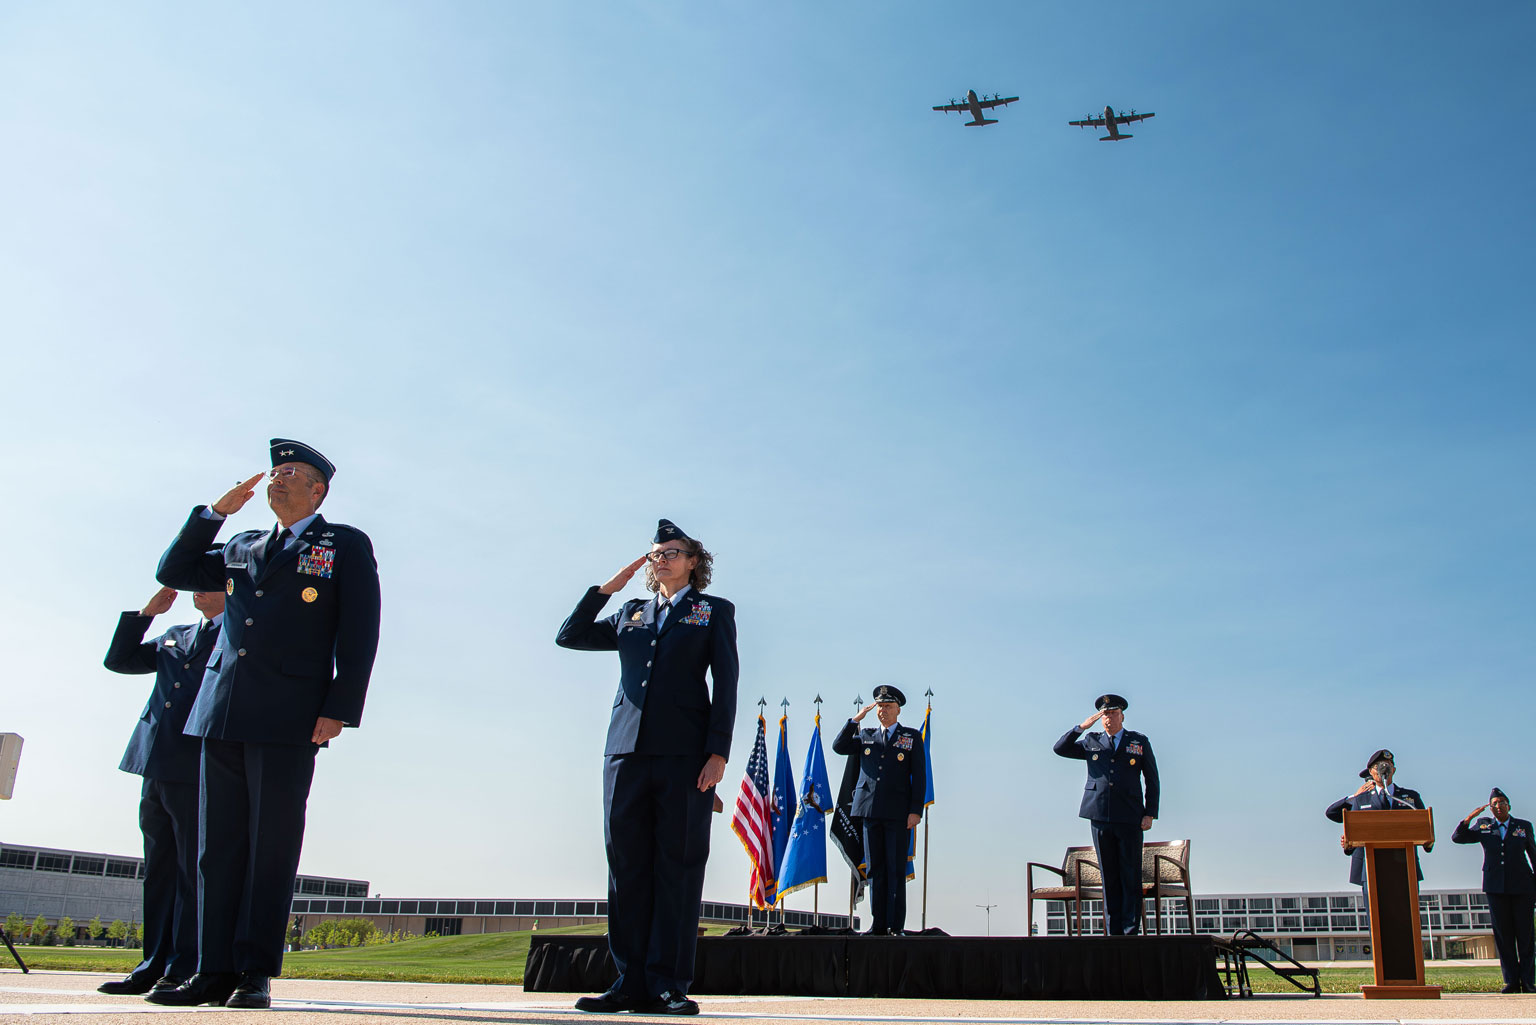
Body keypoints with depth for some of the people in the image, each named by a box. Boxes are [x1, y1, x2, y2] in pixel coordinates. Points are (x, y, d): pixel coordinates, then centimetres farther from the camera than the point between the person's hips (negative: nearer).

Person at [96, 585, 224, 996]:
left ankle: (184, 970, -3)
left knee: (194, 870, -5)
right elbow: (117, 660, 21)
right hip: (157, 769, 7)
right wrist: (147, 613, 12)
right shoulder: (175, 637, 23)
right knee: (159, 870, 10)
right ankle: (154, 966, 15)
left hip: (199, 772, -7)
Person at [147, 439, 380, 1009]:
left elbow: (358, 635, 0)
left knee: (272, 847, -3)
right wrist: (215, 511, 14)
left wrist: (339, 708, -10)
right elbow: (174, 572, 23)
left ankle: (257, 974, 3)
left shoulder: (346, 547, 6)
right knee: (219, 846, 4)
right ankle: (216, 972, 9)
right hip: (222, 714, 5)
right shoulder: (242, 550, 23)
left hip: (288, 720, -5)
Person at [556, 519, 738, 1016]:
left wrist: (718, 752, -7)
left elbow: (725, 683, 4)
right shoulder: (631, 614, 23)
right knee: (627, 866, 0)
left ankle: (667, 984, -2)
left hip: (685, 754, -3)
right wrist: (605, 589, 14)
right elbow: (570, 636, 20)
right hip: (627, 751, 4)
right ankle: (630, 981, 4)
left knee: (677, 866, -4)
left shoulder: (714, 611, 13)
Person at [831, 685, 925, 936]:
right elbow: (838, 746, 3)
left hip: (898, 812, -3)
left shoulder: (912, 737, 8)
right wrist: (856, 719, -1)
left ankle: (896, 925, 0)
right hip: (870, 810, 3)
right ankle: (878, 924, 6)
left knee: (896, 869, -3)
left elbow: (919, 776, 2)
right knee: (875, 869, 3)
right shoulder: (866, 736, 16)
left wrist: (916, 810, -7)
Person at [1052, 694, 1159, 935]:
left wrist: (1150, 814, 1)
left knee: (1131, 877, -2)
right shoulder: (1092, 742, 15)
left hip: (1129, 818, -1)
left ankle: (1131, 931, 2)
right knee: (1109, 877, 3)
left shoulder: (1139, 742, 11)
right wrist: (1083, 726, -1)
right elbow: (1060, 748, 8)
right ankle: (1115, 931, 7)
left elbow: (1152, 780, 10)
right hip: (1100, 816, 2)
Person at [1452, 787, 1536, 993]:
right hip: (1496, 887, 0)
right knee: (1503, 934, 0)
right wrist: (1469, 818, -7)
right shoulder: (1484, 826, 9)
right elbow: (1457, 837, 6)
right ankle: (1511, 981, 3)